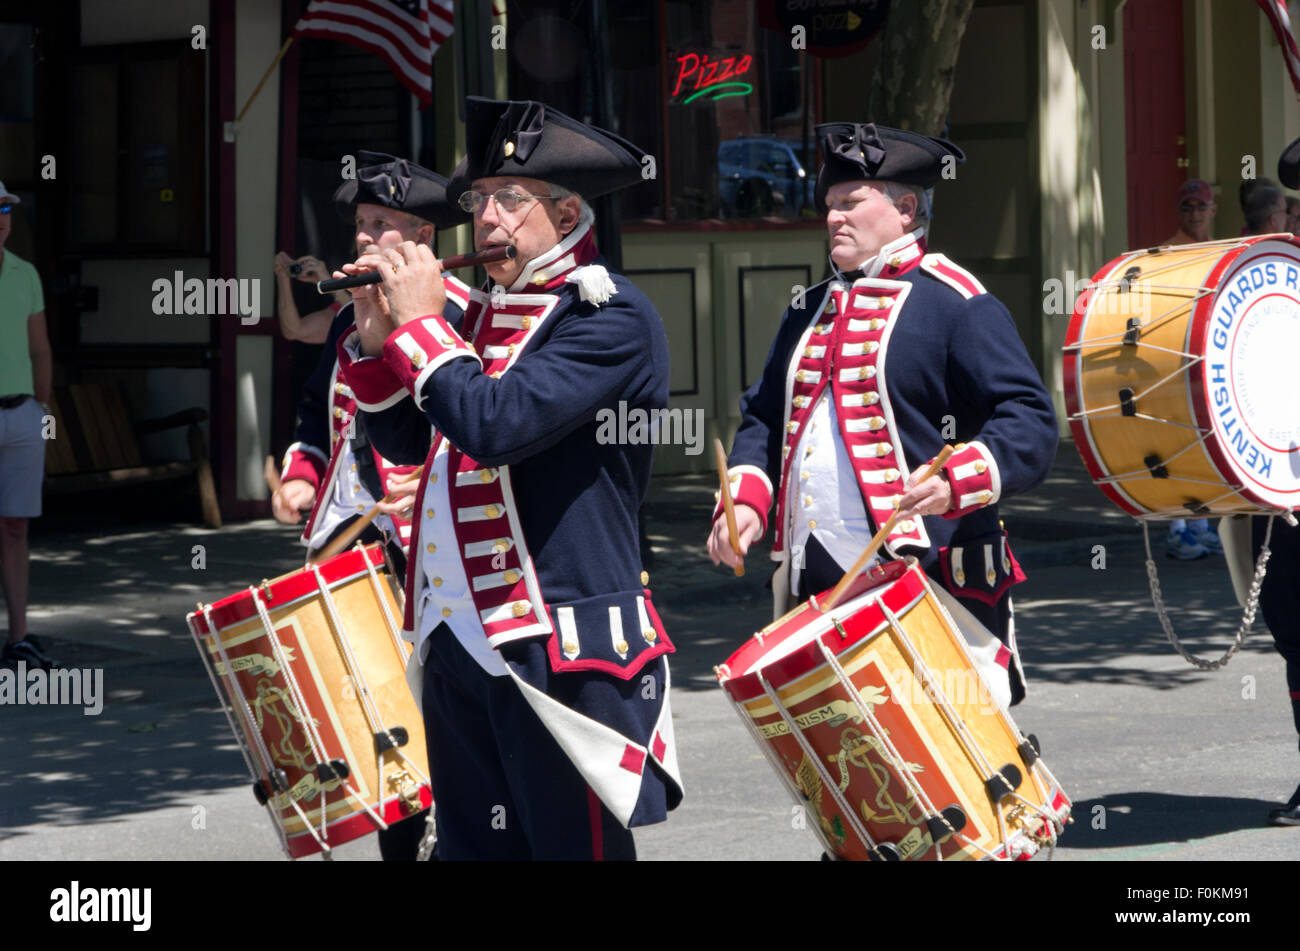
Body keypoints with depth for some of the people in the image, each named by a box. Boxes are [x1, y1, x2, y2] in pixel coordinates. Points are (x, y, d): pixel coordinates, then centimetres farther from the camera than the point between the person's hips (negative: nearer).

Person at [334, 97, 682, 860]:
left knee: (571, 842, -2)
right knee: (473, 843, 11)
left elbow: (494, 426, -23)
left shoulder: (611, 318, -11)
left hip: (560, 651, -8)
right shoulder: (490, 311, 15)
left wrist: (420, 323, -11)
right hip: (461, 634, 8)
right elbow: (407, 440, 20)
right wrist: (376, 338, 5)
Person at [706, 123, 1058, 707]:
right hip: (815, 589, 7)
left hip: (933, 590, -6)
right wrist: (746, 498, 2)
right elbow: (764, 417, 22)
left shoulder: (955, 304, -2)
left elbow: (1030, 423, -10)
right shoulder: (812, 310, 20)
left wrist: (957, 477, -28)